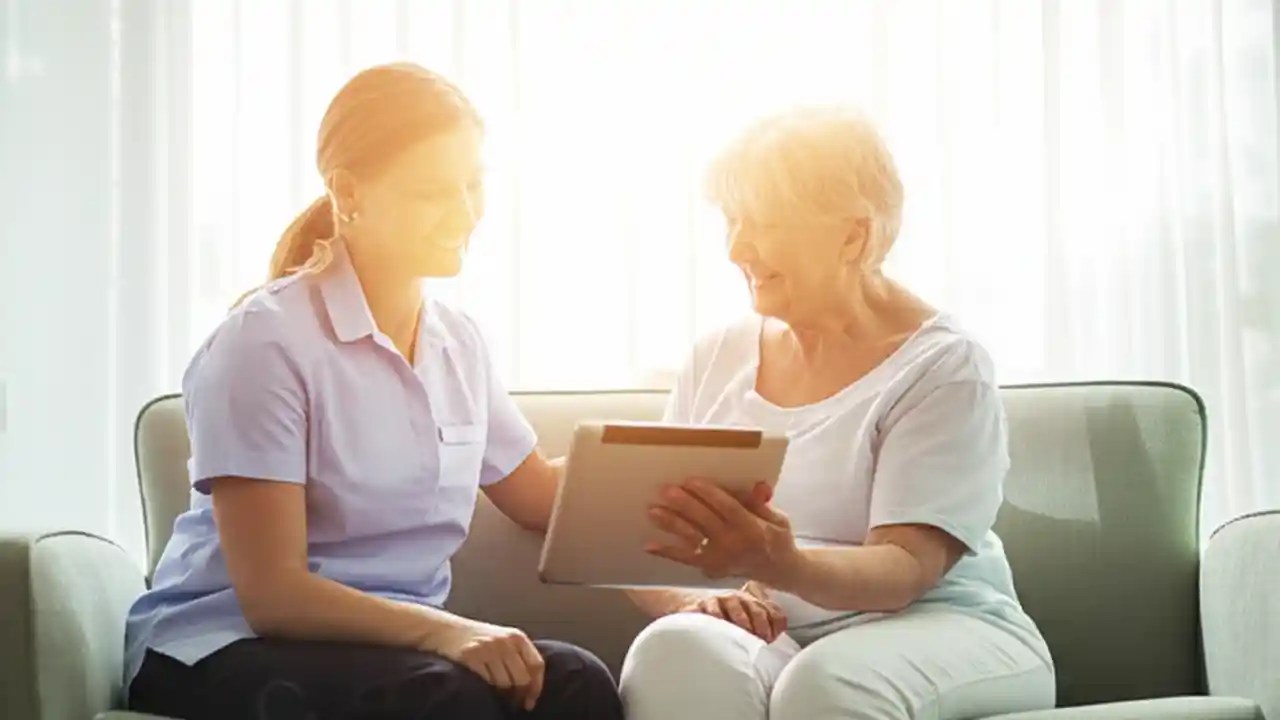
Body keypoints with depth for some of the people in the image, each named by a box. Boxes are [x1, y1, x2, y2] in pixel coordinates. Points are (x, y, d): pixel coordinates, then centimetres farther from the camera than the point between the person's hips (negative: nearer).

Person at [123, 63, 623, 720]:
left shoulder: (457, 340, 7)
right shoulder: (267, 340, -13)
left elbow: (540, 497, 22)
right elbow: (272, 594, -17)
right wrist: (441, 629, -30)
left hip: (397, 640, 6)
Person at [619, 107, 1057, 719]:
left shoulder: (943, 367, -6)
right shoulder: (719, 357, 9)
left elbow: (905, 568, -16)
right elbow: (643, 538, 5)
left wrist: (785, 565, -38)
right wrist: (695, 597, -19)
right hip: (769, 640, 3)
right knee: (676, 651, -30)